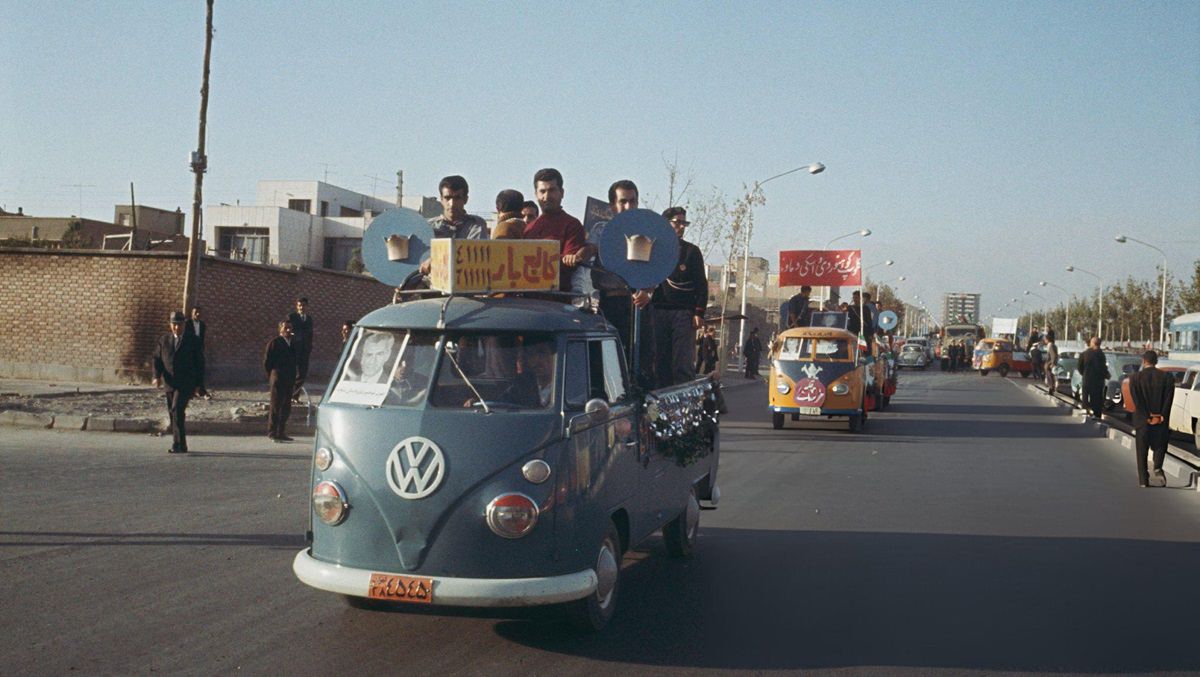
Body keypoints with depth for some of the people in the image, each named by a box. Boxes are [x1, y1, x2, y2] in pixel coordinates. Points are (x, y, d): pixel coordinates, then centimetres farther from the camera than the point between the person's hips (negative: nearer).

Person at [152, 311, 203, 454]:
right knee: (173, 414, 7)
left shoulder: (192, 340, 0)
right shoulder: (164, 340, 9)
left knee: (177, 410, -19)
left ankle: (178, 444, -19)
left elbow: (199, 363, 3)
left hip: (186, 383, -5)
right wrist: (157, 377, -11)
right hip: (170, 383, 5)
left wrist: (198, 384, 0)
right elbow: (157, 359, 6)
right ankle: (181, 446, 16)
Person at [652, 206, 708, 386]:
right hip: (658, 312, 2)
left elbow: (702, 284, 6)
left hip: (684, 313, -2)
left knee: (683, 363, -8)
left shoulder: (692, 251, 11)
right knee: (661, 363, 2)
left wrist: (699, 312, -4)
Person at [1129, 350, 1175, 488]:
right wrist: (1160, 417, -8)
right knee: (1160, 446, 17)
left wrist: (1148, 418, -8)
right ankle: (1158, 469, -9)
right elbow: (1168, 399, -8)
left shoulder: (1135, 378, -5)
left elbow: (1137, 402, -10)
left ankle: (1143, 481, 7)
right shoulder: (1167, 377, -2)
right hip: (1161, 421, 1)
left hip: (1142, 421, -1)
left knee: (1142, 451, 8)